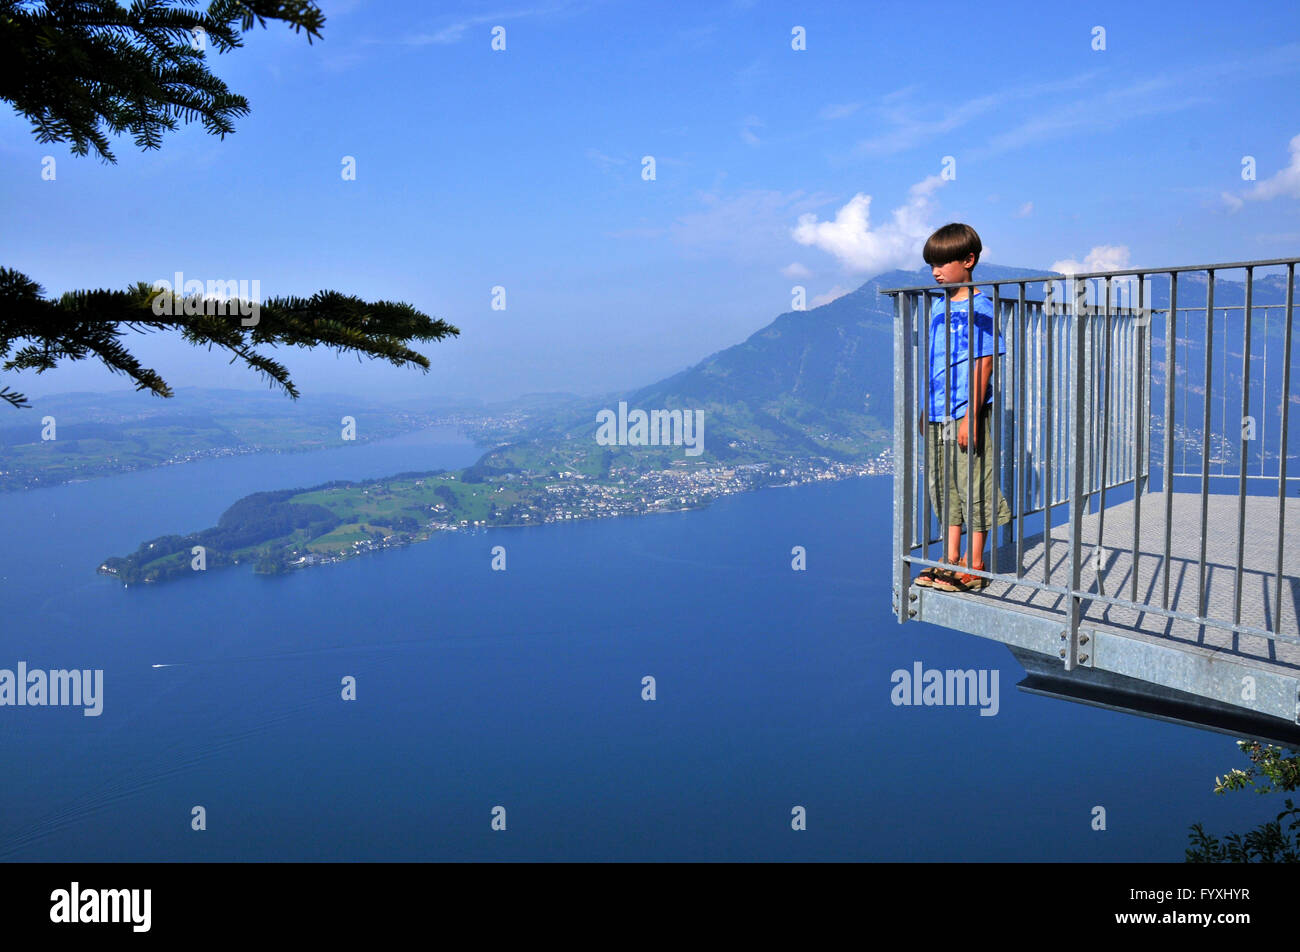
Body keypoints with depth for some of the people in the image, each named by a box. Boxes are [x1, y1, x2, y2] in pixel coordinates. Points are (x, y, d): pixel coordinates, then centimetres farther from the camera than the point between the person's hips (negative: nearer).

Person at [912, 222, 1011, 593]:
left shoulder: (979, 307, -10)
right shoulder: (939, 305, 12)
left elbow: (984, 364, -14)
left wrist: (971, 415, -18)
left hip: (966, 412, -8)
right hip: (938, 414, 8)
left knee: (972, 486, 0)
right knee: (944, 486, 12)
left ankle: (975, 566, 11)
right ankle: (951, 560, 22)